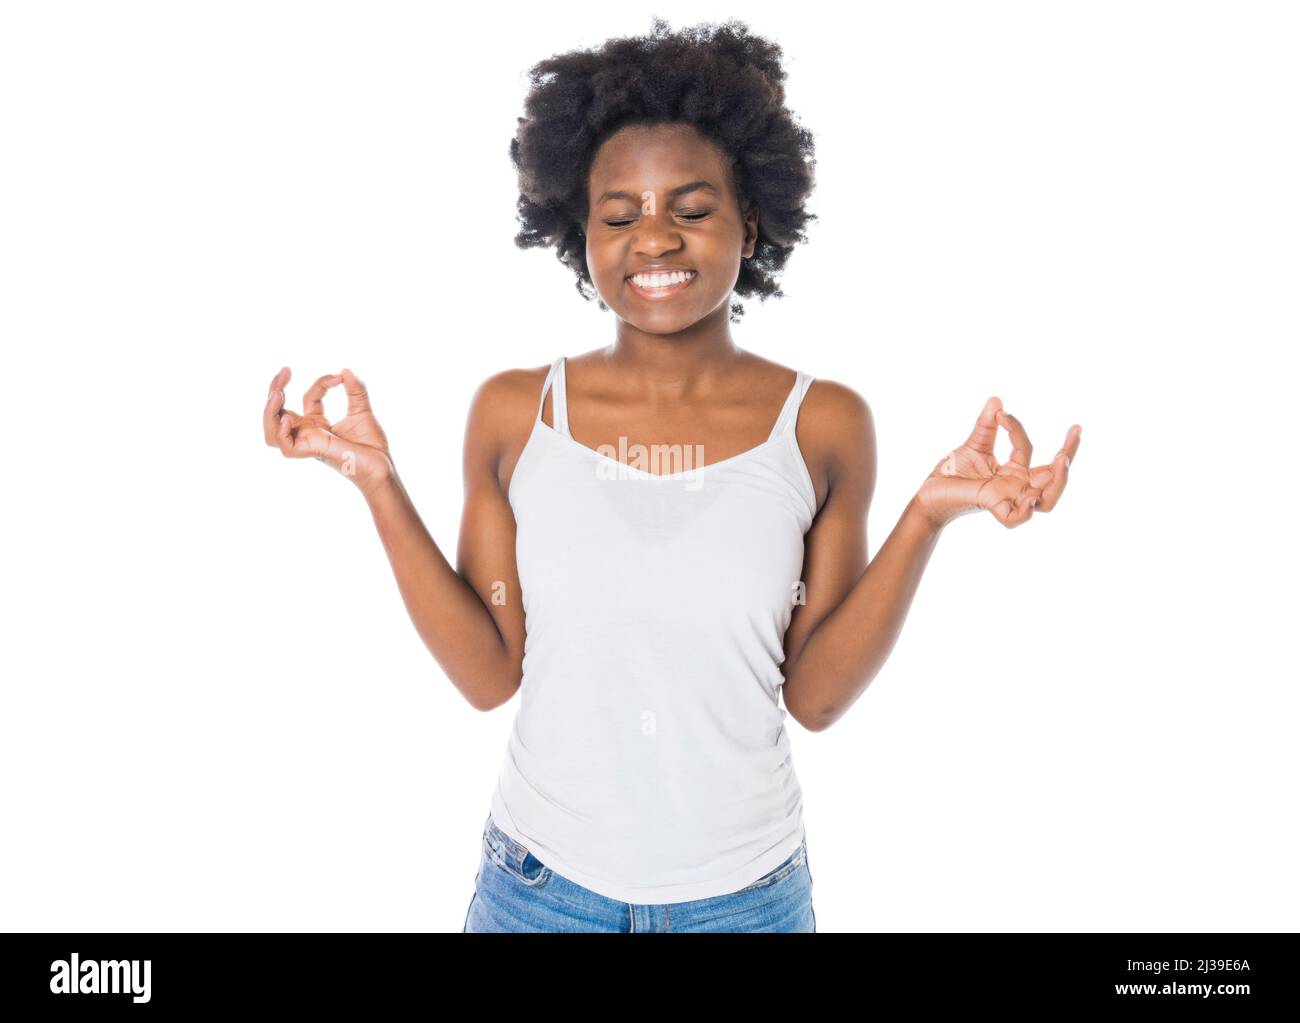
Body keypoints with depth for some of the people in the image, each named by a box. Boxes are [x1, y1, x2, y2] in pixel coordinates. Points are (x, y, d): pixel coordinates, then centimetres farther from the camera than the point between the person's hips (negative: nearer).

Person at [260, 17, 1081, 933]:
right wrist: (379, 483, -14)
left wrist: (927, 518, -18)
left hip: (743, 892, 0)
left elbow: (816, 694, -8)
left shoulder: (824, 425, -9)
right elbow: (488, 674, -7)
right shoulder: (514, 413, -7)